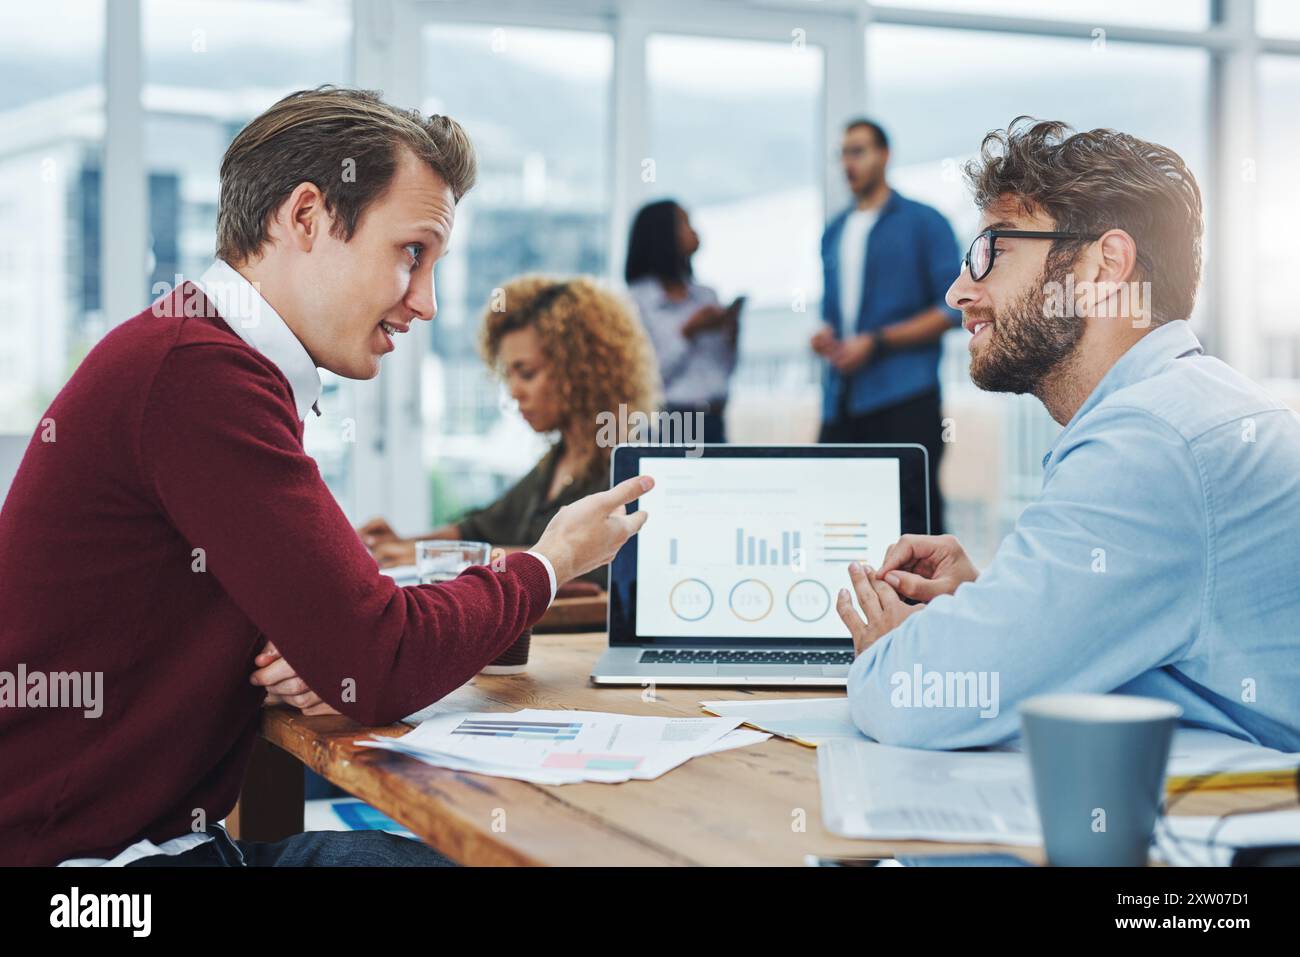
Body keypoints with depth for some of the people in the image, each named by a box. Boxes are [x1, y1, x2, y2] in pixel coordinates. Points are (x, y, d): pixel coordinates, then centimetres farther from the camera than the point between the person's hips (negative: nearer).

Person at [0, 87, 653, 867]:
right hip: (83, 852, -9)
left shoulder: (203, 355, 11)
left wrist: (331, 656, -9)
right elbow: (381, 670, -21)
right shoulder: (198, 372, -21)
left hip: (169, 830, 9)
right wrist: (549, 564, -4)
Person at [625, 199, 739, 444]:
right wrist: (688, 332, -13)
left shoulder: (707, 296, 11)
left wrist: (731, 336, -3)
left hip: (713, 423, 5)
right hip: (667, 423, -5)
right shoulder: (637, 301, -4)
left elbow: (722, 370, 15)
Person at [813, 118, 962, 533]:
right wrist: (825, 335, 3)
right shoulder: (834, 233, 19)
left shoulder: (923, 222, 1)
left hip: (904, 397, -5)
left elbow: (952, 308, -5)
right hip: (842, 401, 5)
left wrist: (877, 342, -12)